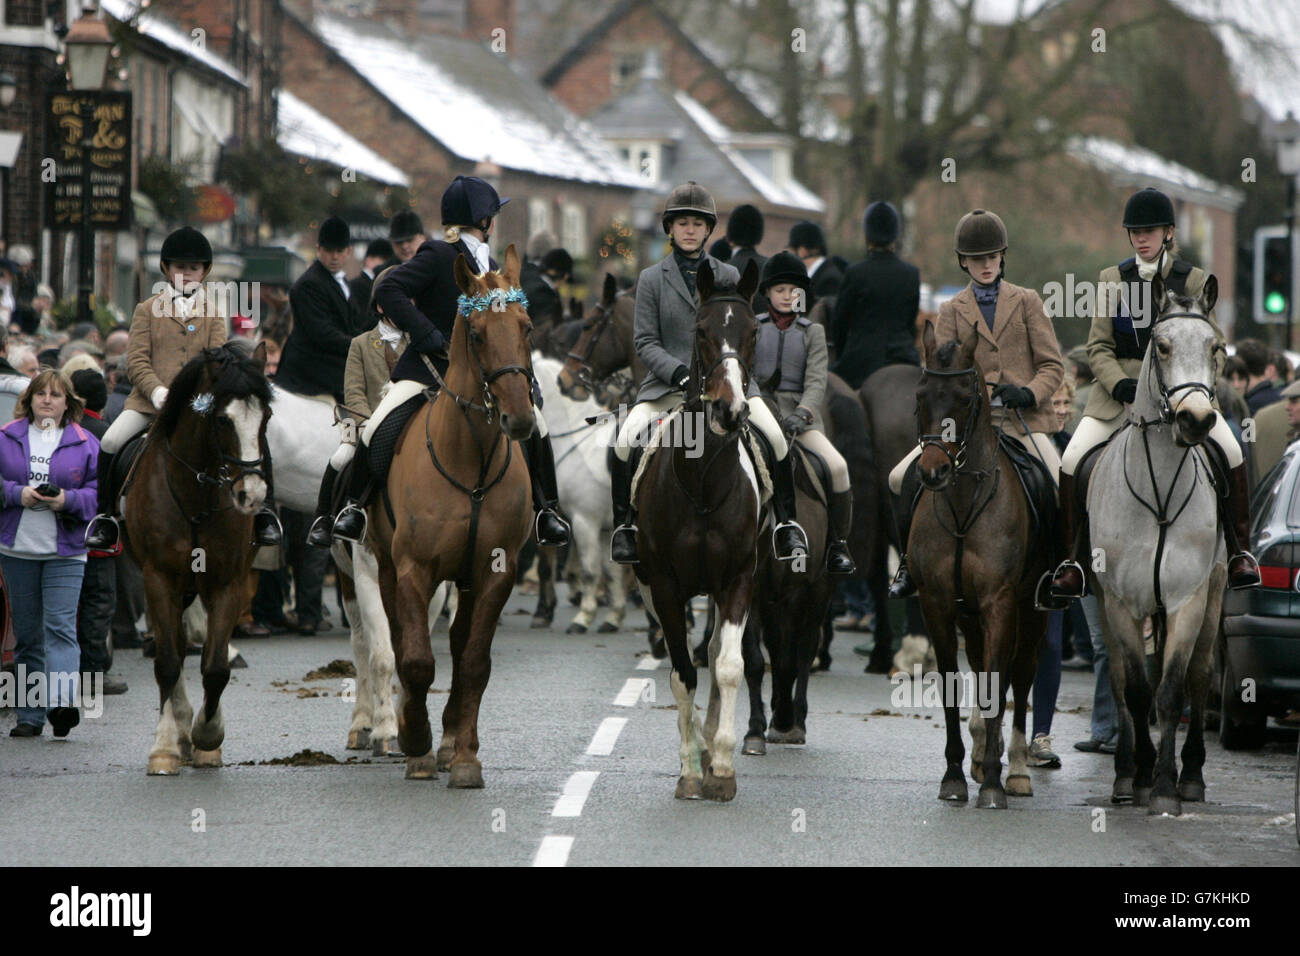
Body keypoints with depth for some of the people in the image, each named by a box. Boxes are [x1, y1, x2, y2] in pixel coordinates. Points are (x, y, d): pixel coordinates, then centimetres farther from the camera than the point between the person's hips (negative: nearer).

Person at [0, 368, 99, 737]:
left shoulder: (85, 444, 4)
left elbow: (100, 492, 3)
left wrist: (68, 500, -15)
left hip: (65, 552, -2)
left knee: (60, 627, -15)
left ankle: (63, 701, -28)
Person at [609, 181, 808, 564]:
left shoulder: (729, 277, 12)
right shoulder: (652, 280, 7)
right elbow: (645, 341, 1)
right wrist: (680, 374, -16)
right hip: (667, 384, -1)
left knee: (775, 437, -20)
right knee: (624, 441, -23)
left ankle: (787, 526, -6)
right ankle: (624, 526, -7)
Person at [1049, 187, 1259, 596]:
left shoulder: (1193, 281, 5)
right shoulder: (1112, 279, 8)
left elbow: (1212, 345, 6)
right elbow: (1099, 346, 5)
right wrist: (1119, 383, -13)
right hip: (1122, 389, 1)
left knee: (1231, 451, -24)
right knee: (1071, 460, -19)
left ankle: (1239, 551, -9)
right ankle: (1069, 561, -6)